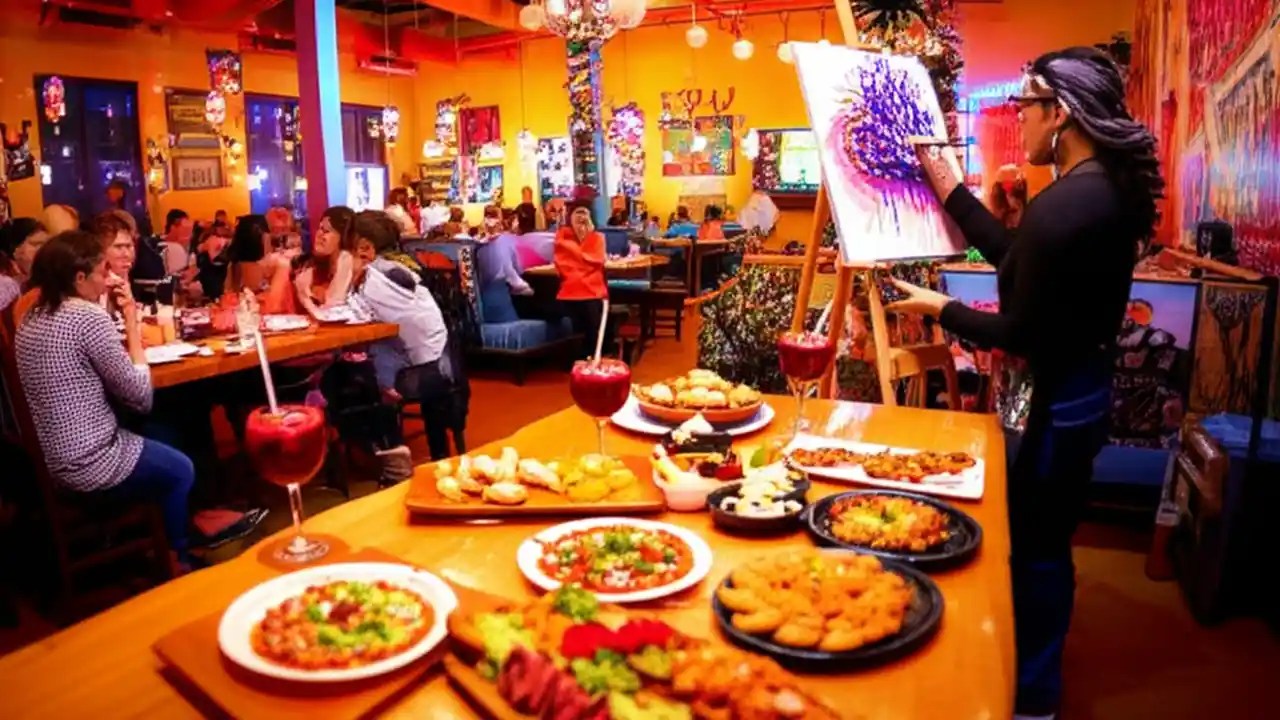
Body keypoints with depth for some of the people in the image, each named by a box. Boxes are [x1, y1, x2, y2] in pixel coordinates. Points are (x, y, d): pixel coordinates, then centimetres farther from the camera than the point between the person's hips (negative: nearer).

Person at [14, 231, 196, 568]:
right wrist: (132, 322, -9)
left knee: (162, 442, 27)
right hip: (91, 465, -9)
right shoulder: (88, 316, -20)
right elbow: (140, 397, -16)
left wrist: (122, 323, 5)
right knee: (180, 471, 15)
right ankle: (176, 558, 32)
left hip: (52, 460, 9)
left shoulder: (30, 321, 6)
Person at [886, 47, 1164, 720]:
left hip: (1051, 399, -10)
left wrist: (942, 309, -7)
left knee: (1031, 549, 7)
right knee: (1046, 541, 23)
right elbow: (1021, 258, 13)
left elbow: (1021, 333, -23)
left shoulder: (1063, 205, -25)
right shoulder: (1108, 187, 5)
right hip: (1081, 387, 10)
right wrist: (952, 192, 17)